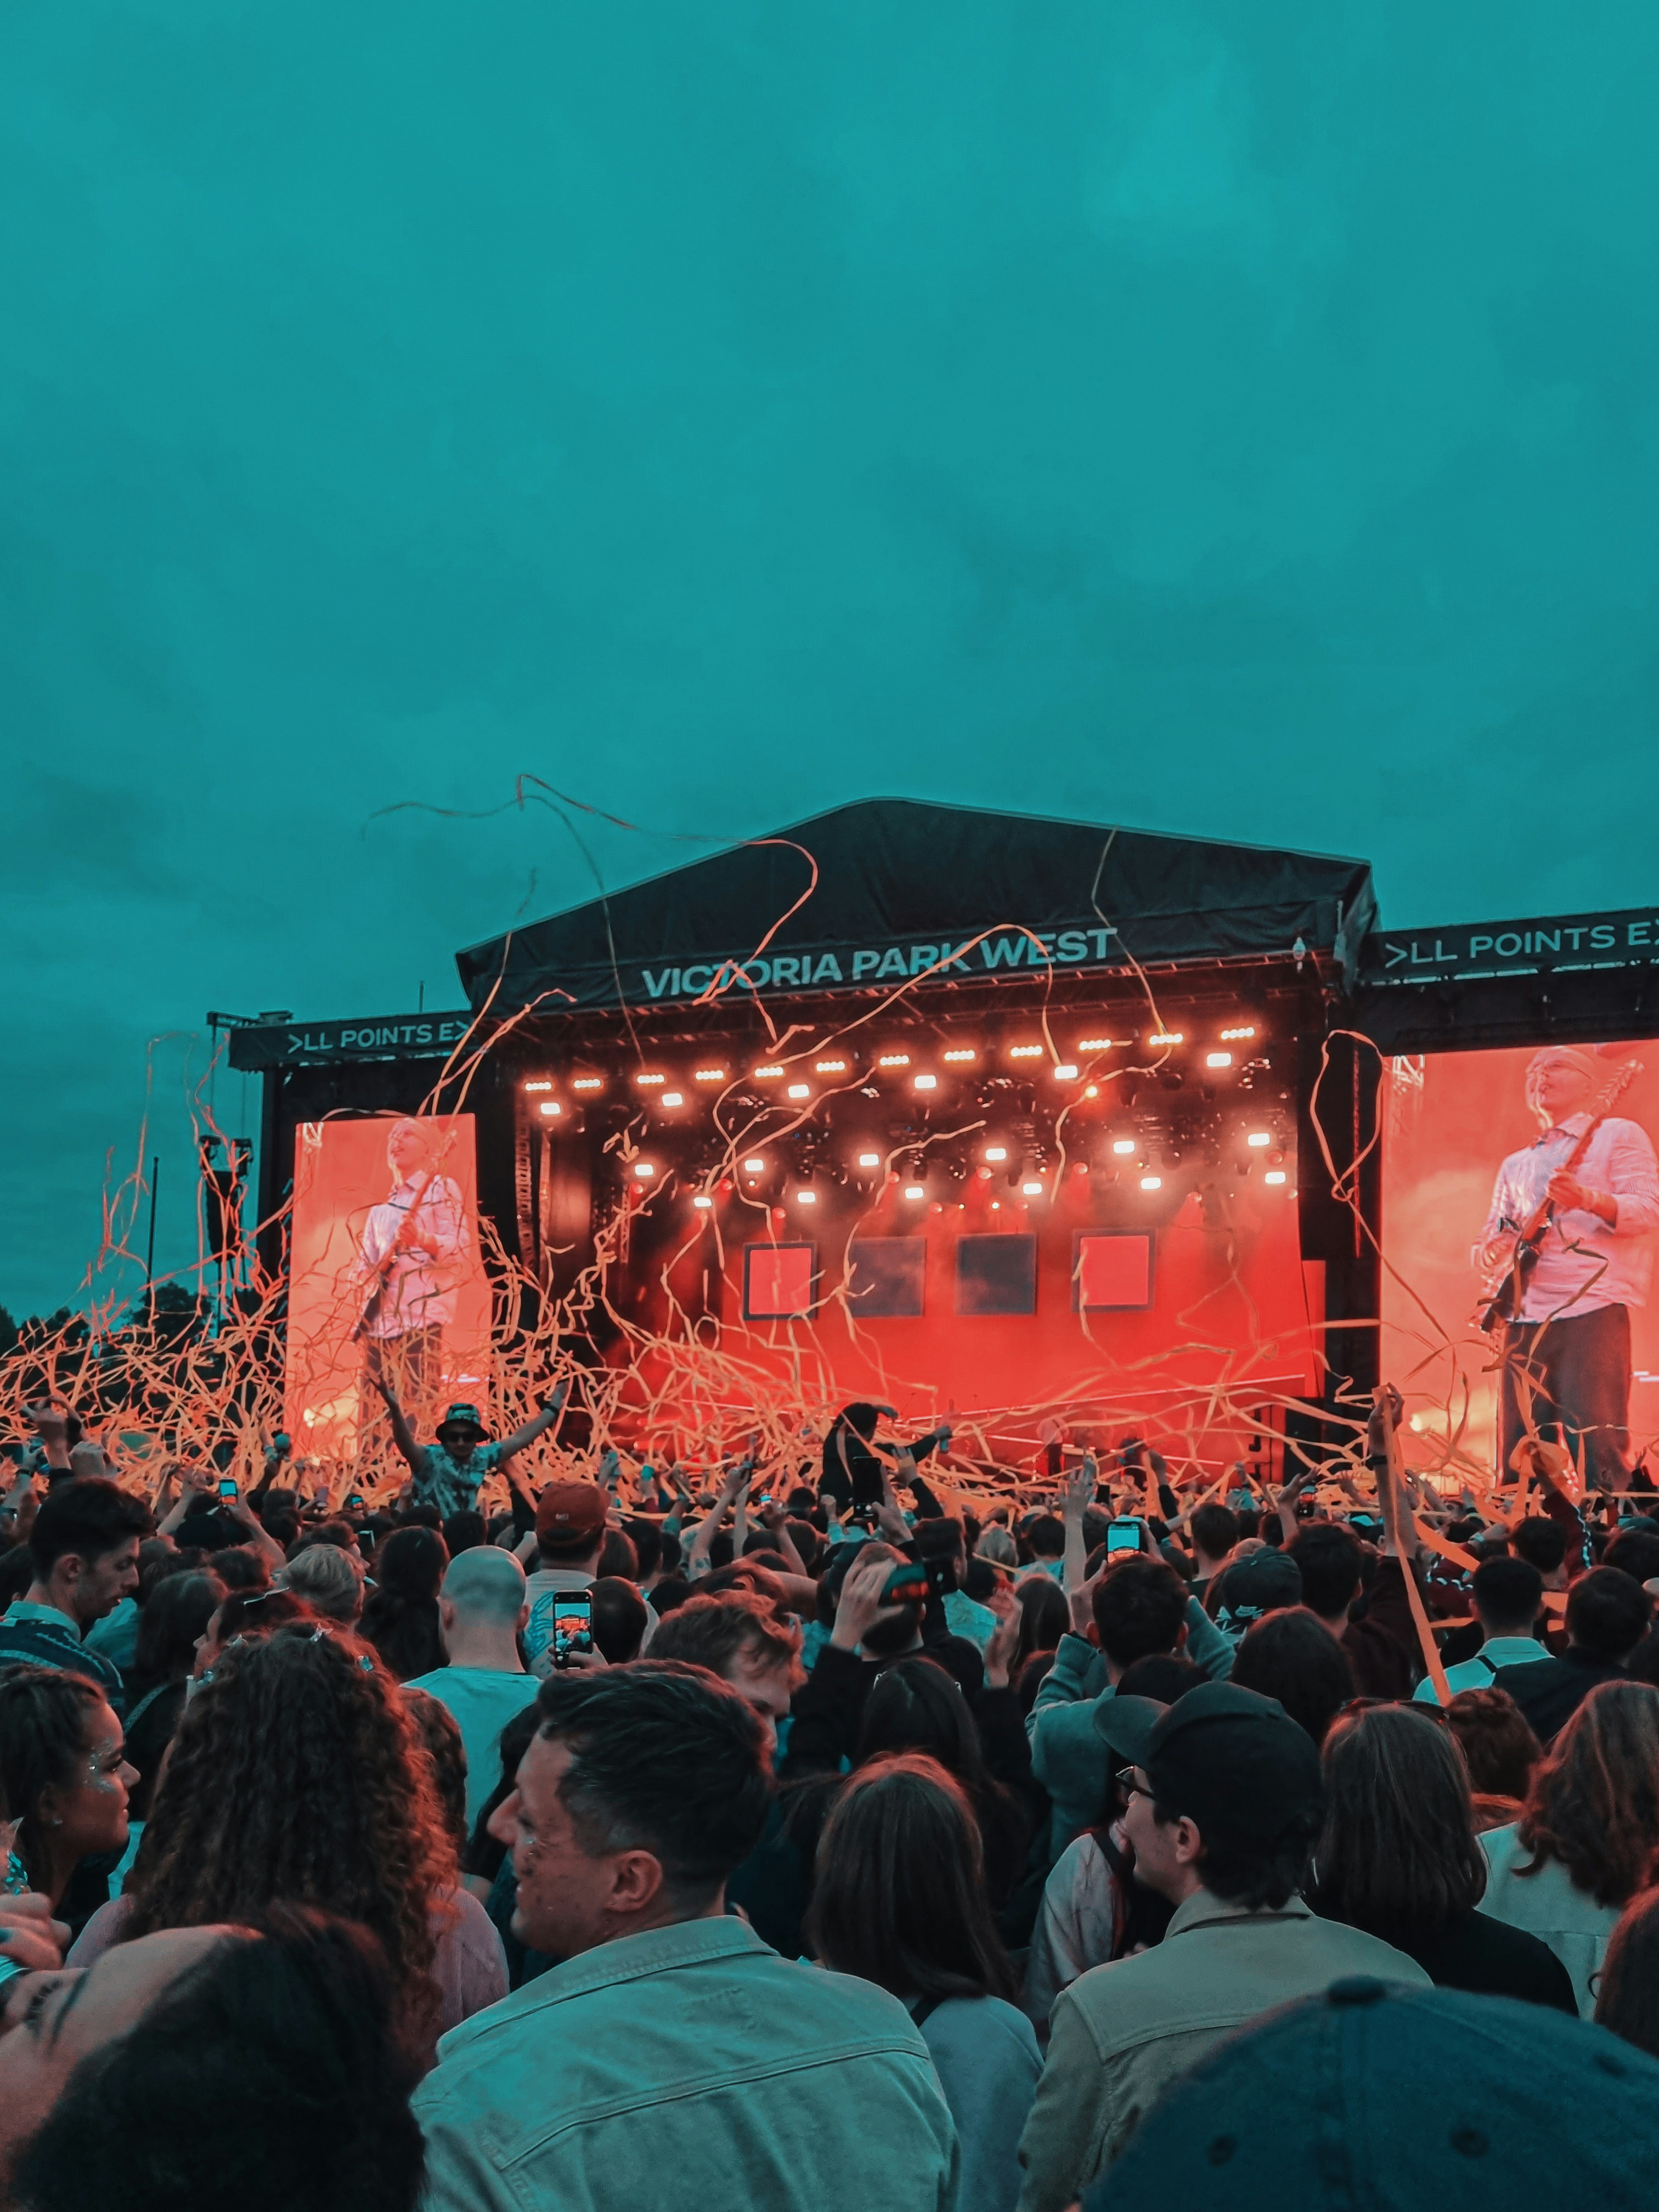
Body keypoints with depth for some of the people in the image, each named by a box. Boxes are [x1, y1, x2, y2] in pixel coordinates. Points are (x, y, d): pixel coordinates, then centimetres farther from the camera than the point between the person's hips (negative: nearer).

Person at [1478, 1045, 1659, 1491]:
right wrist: (1490, 1251, -1)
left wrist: (1589, 1200, -25)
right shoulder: (1516, 1164, 23)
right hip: (1523, 1312, 6)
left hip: (1592, 1305, -6)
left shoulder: (1617, 1134, 6)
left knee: (1597, 1442, -11)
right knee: (1520, 1454, 4)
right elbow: (1492, 1238, 23)